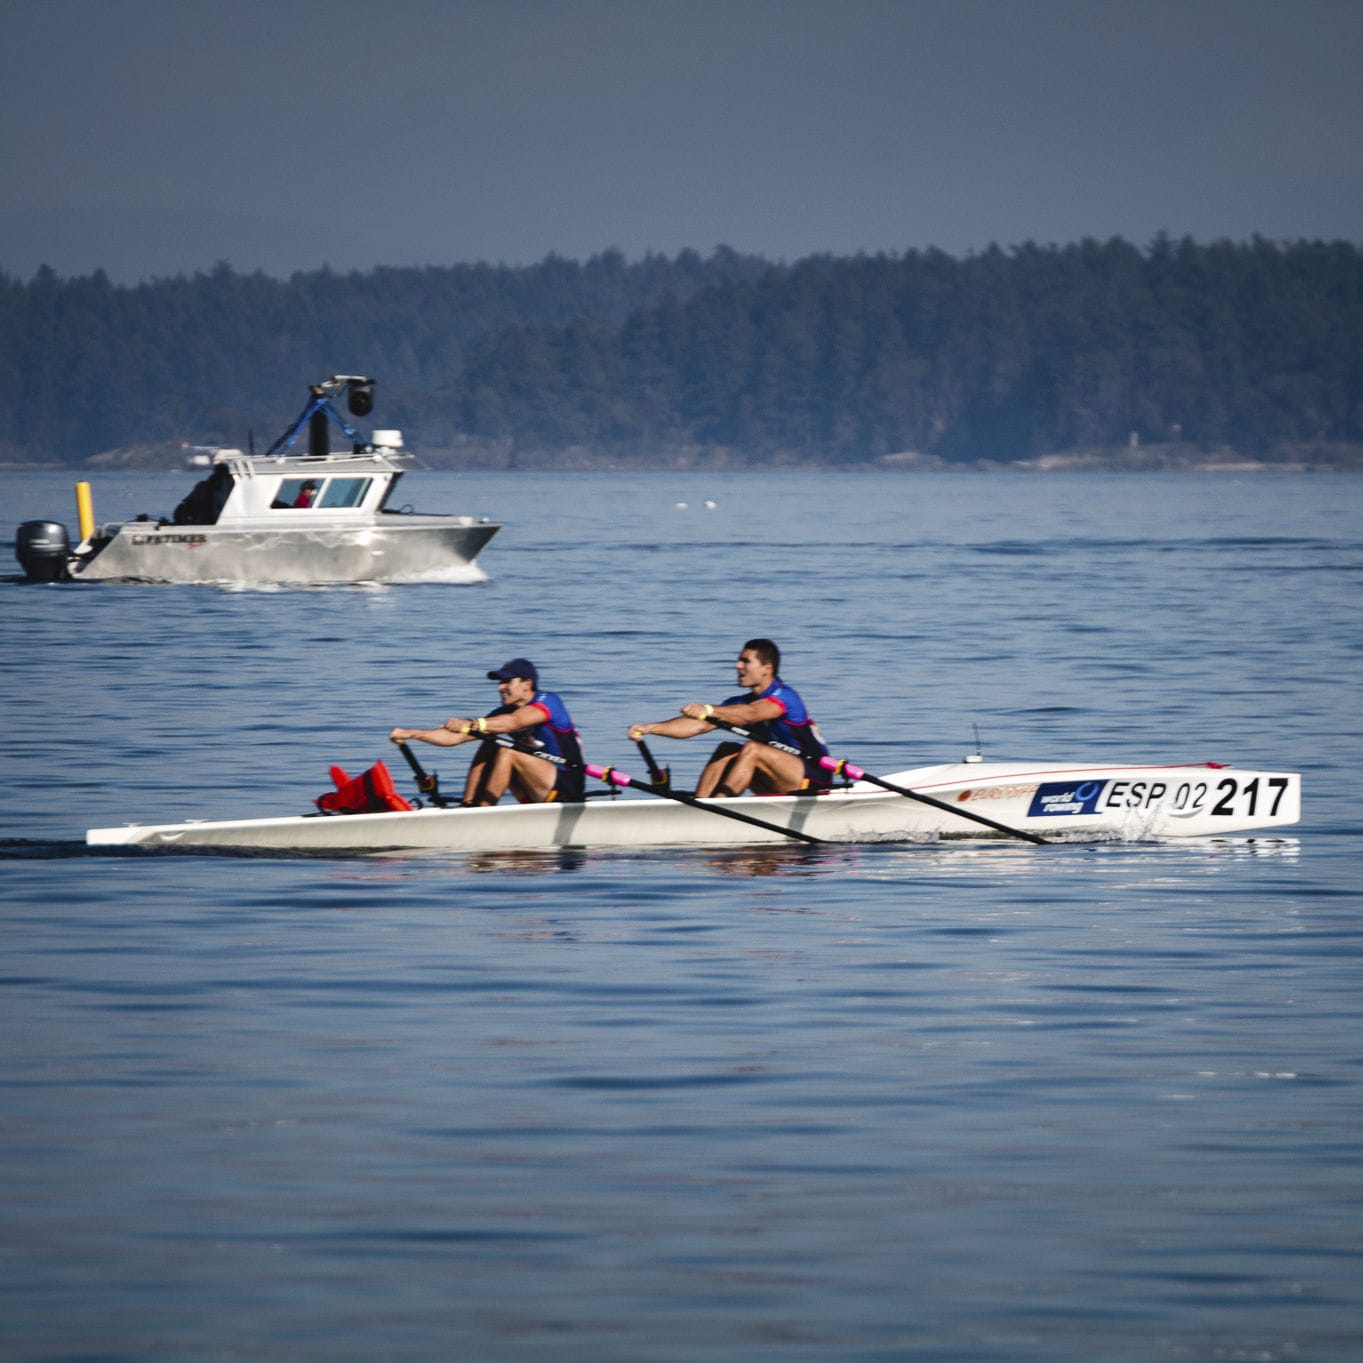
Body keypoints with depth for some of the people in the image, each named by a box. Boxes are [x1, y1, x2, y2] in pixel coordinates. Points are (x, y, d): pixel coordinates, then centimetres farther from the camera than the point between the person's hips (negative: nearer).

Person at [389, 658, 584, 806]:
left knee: (506, 752, -24)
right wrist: (411, 734, -10)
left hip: (568, 790, -7)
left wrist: (470, 725, -44)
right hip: (537, 797, 7)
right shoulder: (504, 713, 8)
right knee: (488, 747, -4)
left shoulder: (548, 702, -12)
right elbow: (455, 737, 1)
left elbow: (514, 722, -33)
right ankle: (467, 807, -14)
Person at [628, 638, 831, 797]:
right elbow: (698, 725, -3)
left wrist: (709, 711, -50)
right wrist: (648, 728, -15)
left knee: (751, 749, -27)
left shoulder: (785, 696, -16)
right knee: (727, 750, -8)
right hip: (779, 786, 8)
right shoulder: (741, 702, 7)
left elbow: (750, 714, -36)